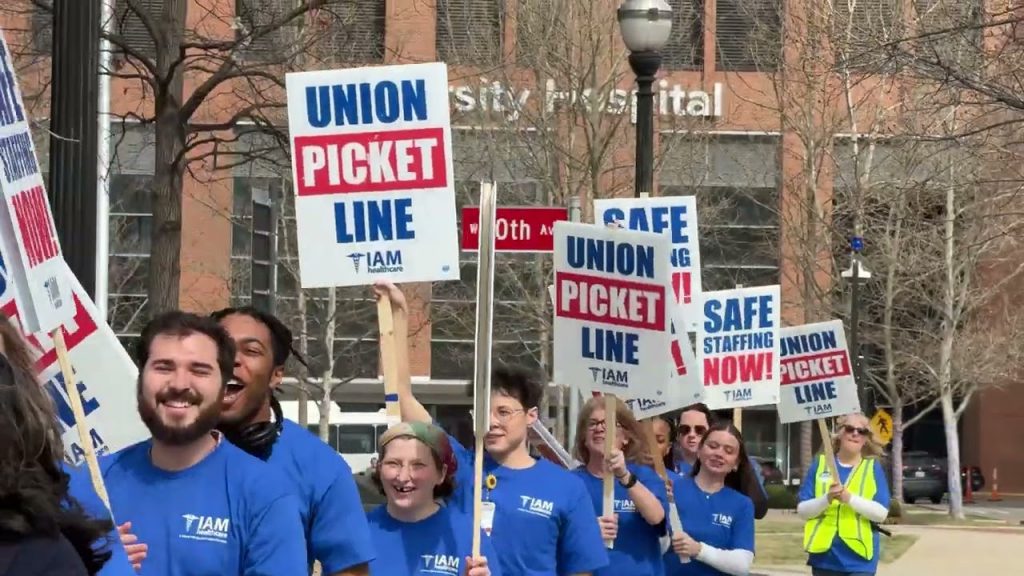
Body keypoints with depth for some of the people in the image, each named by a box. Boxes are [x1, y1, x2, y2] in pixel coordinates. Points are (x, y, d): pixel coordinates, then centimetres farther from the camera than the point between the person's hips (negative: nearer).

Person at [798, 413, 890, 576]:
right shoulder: (820, 464, 6)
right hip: (824, 557, 2)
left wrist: (850, 498, -21)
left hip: (859, 559, -2)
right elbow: (802, 510, 1)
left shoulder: (873, 467, 3)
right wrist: (826, 499, -18)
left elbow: (881, 513, -7)